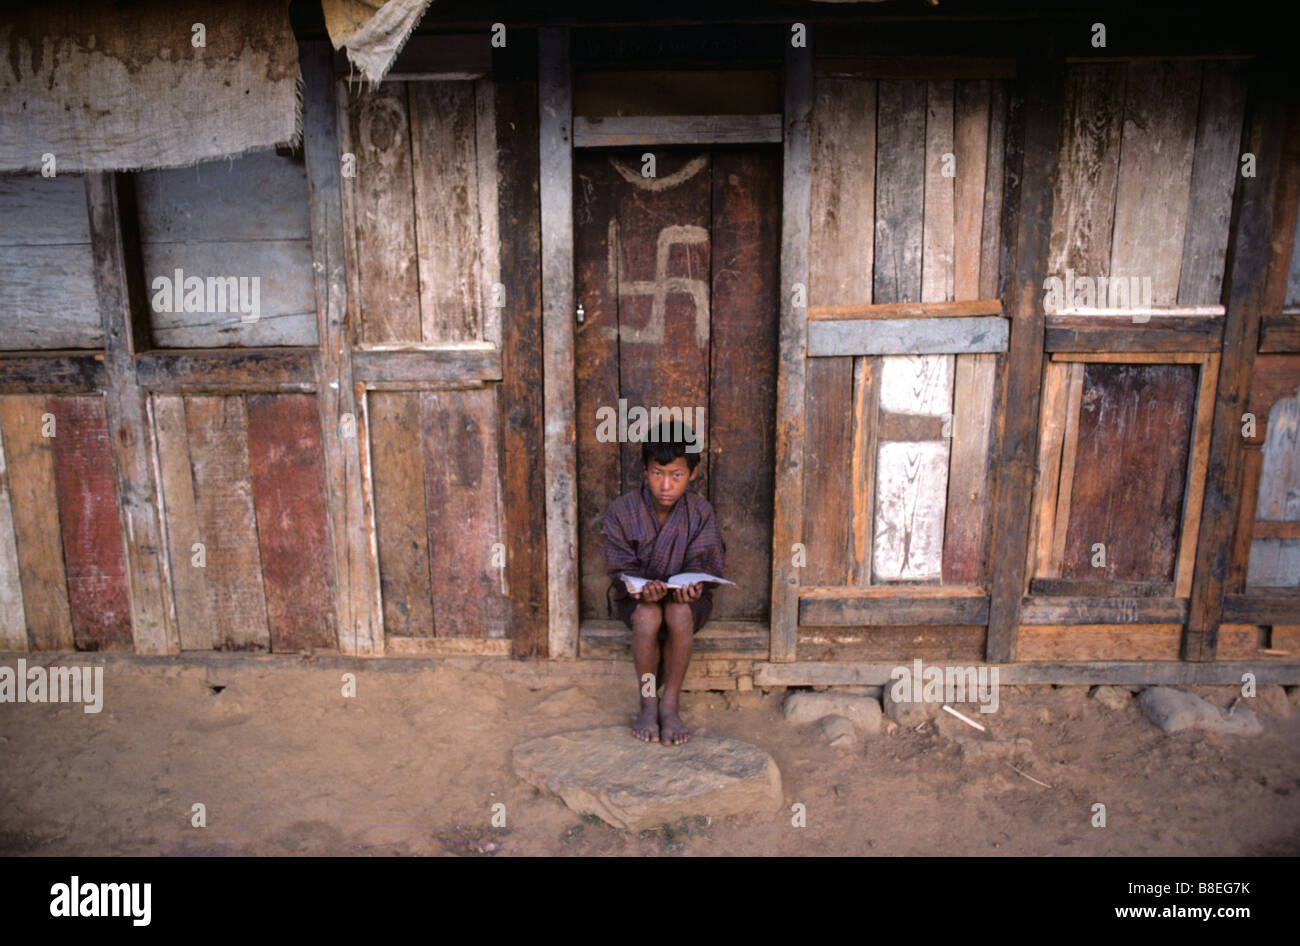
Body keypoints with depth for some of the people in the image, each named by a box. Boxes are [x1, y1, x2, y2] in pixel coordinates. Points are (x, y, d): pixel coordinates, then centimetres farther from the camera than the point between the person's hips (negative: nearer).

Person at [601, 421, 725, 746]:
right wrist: (641, 588, -32)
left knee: (679, 614, -35)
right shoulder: (622, 511, -9)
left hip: (688, 597, 0)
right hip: (637, 596, 0)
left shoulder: (700, 512, -7)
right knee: (647, 617, -35)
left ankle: (670, 704, -17)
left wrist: (692, 586, -34)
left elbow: (701, 564, -10)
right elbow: (621, 569, -10)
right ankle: (648, 703, -13)